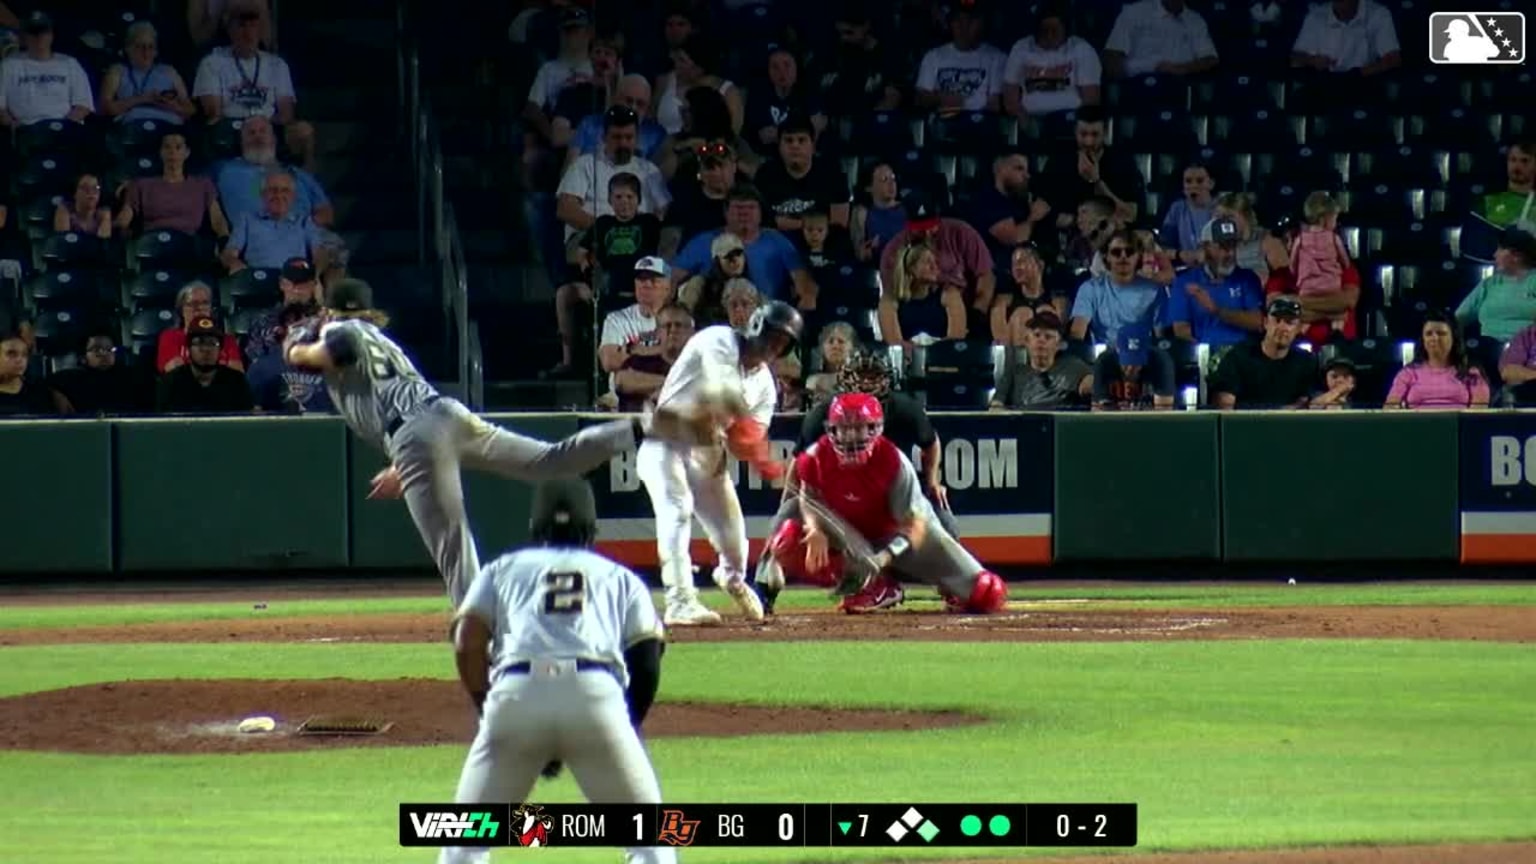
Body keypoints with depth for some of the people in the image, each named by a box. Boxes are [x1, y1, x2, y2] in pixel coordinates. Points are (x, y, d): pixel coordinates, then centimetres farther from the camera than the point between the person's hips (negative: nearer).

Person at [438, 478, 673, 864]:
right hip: (597, 694, 0)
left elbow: (468, 646, 11)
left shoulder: (502, 570, 29)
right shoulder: (621, 578, 30)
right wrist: (626, 731, 23)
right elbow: (647, 662, 14)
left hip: (515, 693, 0)